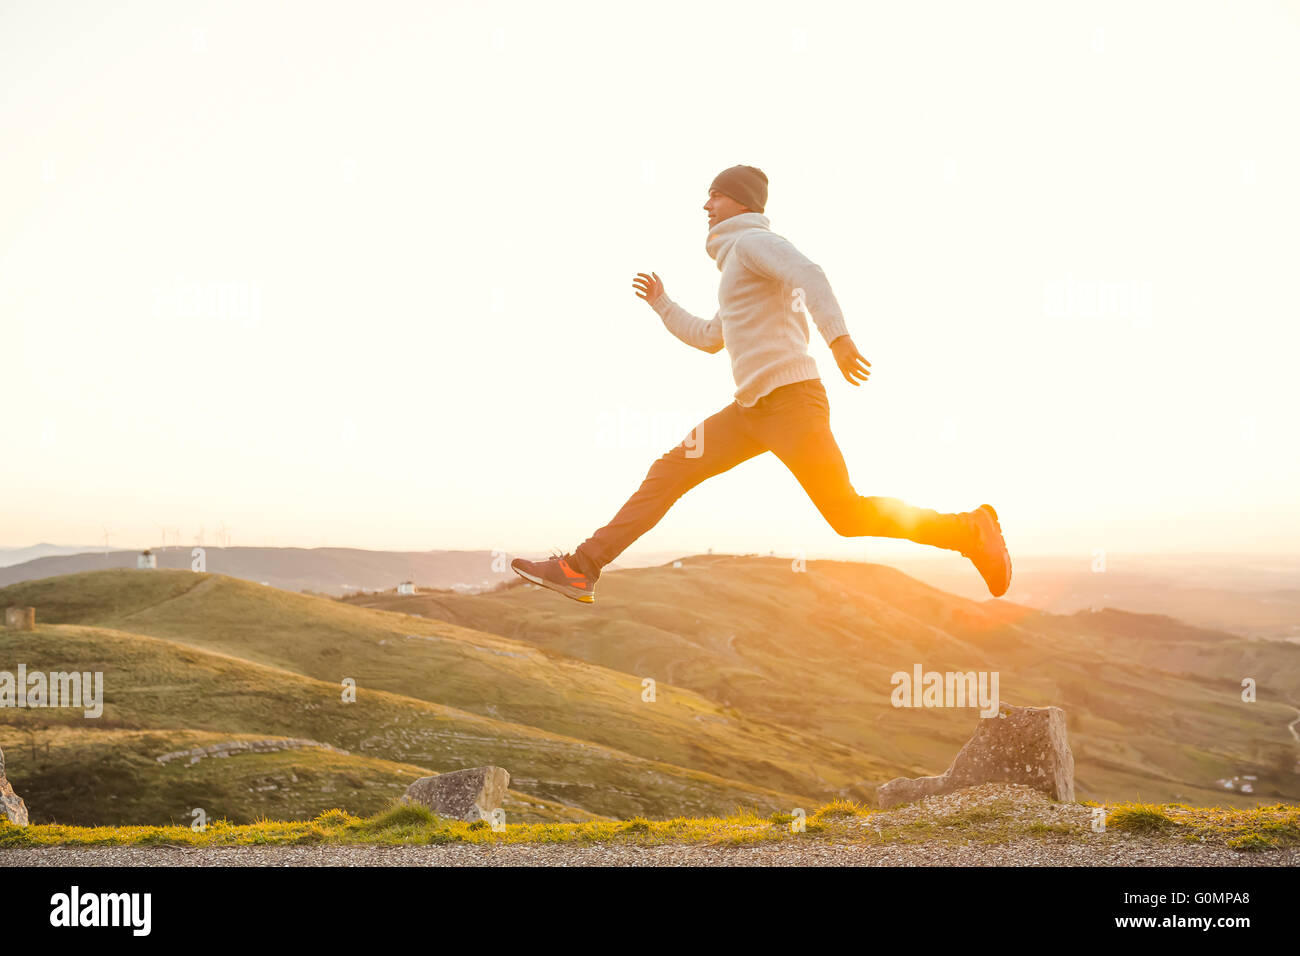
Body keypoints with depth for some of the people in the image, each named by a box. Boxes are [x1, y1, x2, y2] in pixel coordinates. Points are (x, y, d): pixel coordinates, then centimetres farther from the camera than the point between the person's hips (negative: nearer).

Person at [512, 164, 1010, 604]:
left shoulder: (753, 241, -2)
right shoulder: (740, 261, 28)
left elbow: (810, 273, -22)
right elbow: (710, 337, 38)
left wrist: (838, 335, -36)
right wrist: (662, 305, 38)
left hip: (789, 399, -9)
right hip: (752, 407, 9)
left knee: (849, 515, -13)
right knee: (669, 472, 2)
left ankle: (971, 530, -2)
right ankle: (582, 568, 1)